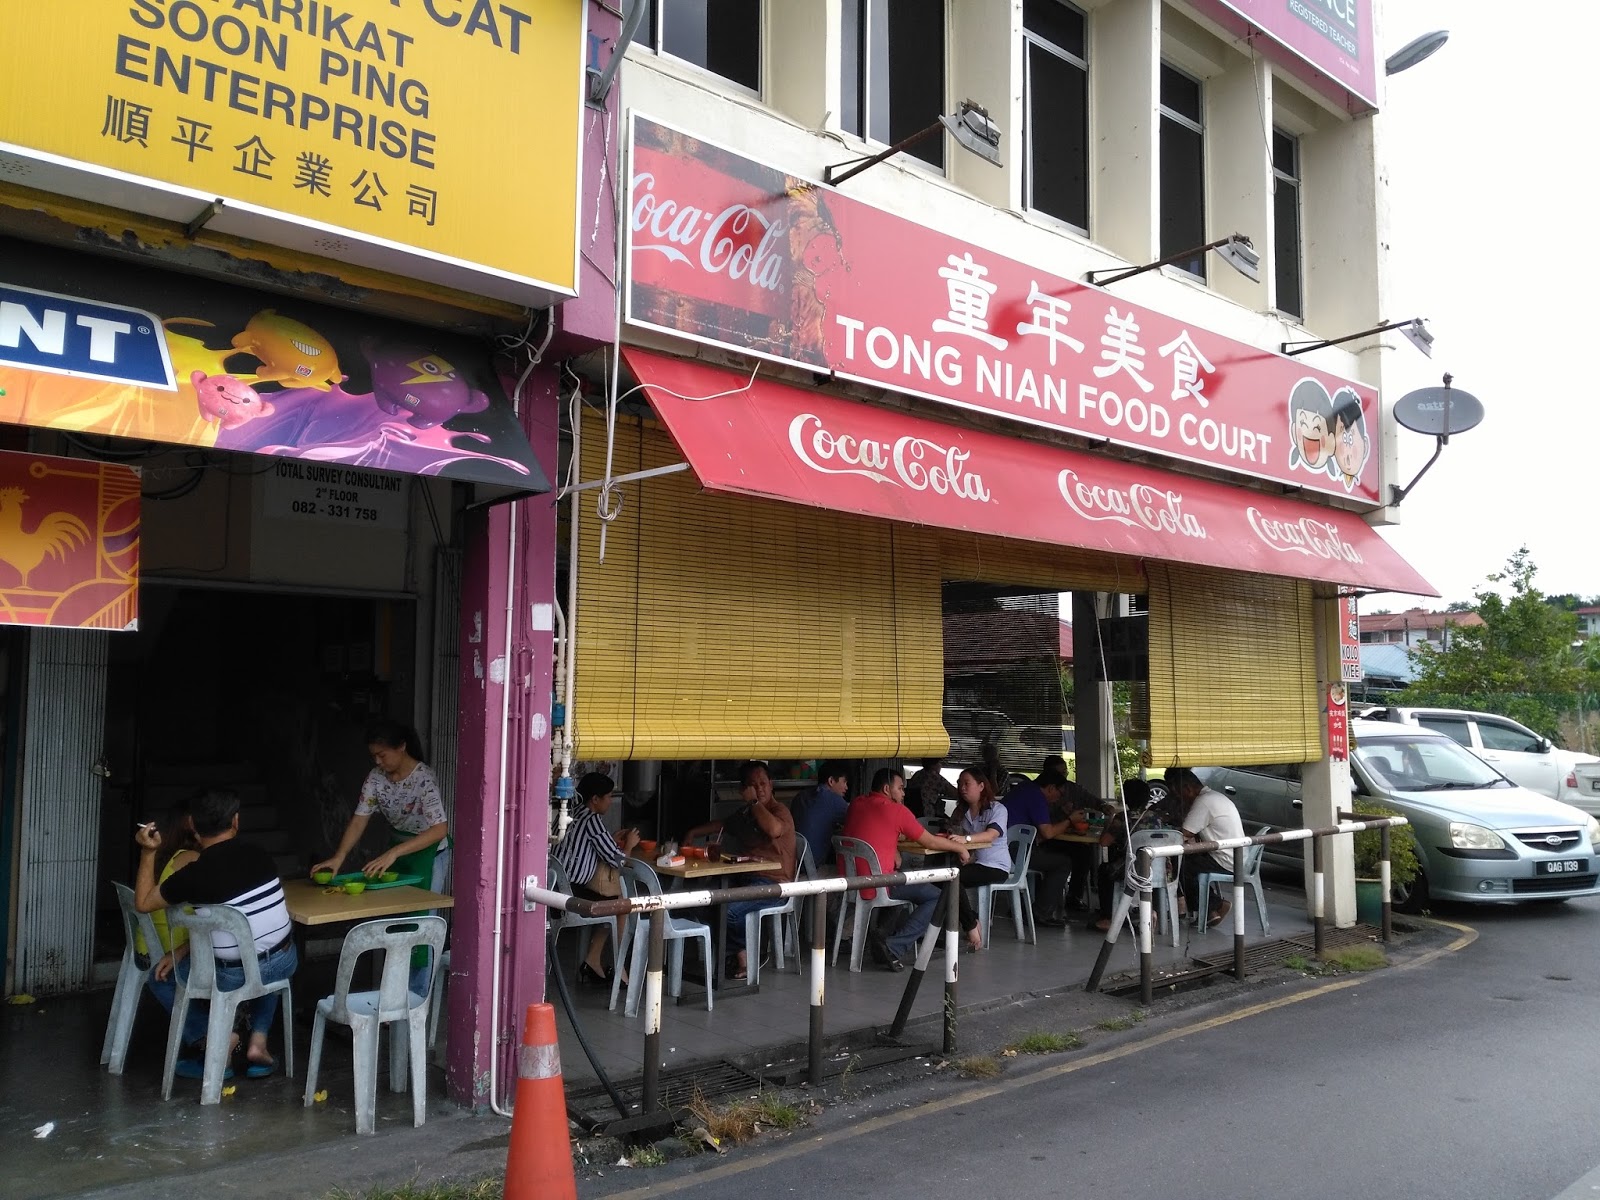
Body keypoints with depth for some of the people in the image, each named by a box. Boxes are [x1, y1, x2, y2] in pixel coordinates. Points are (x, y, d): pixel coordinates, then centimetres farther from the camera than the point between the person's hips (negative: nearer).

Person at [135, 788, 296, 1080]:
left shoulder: (195, 874, -16)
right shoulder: (260, 856, -1)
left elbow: (143, 903, 4)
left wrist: (148, 853, 6)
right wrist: (181, 952, 15)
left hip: (235, 977, -4)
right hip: (285, 963, 4)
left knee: (161, 977, 21)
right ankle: (258, 1041, 25)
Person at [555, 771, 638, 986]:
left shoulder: (579, 816, 14)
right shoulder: (592, 819, -14)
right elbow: (616, 859, -12)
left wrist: (614, 840, 17)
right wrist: (629, 845, 7)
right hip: (572, 894, -9)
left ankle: (592, 962, 21)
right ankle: (619, 969, 14)